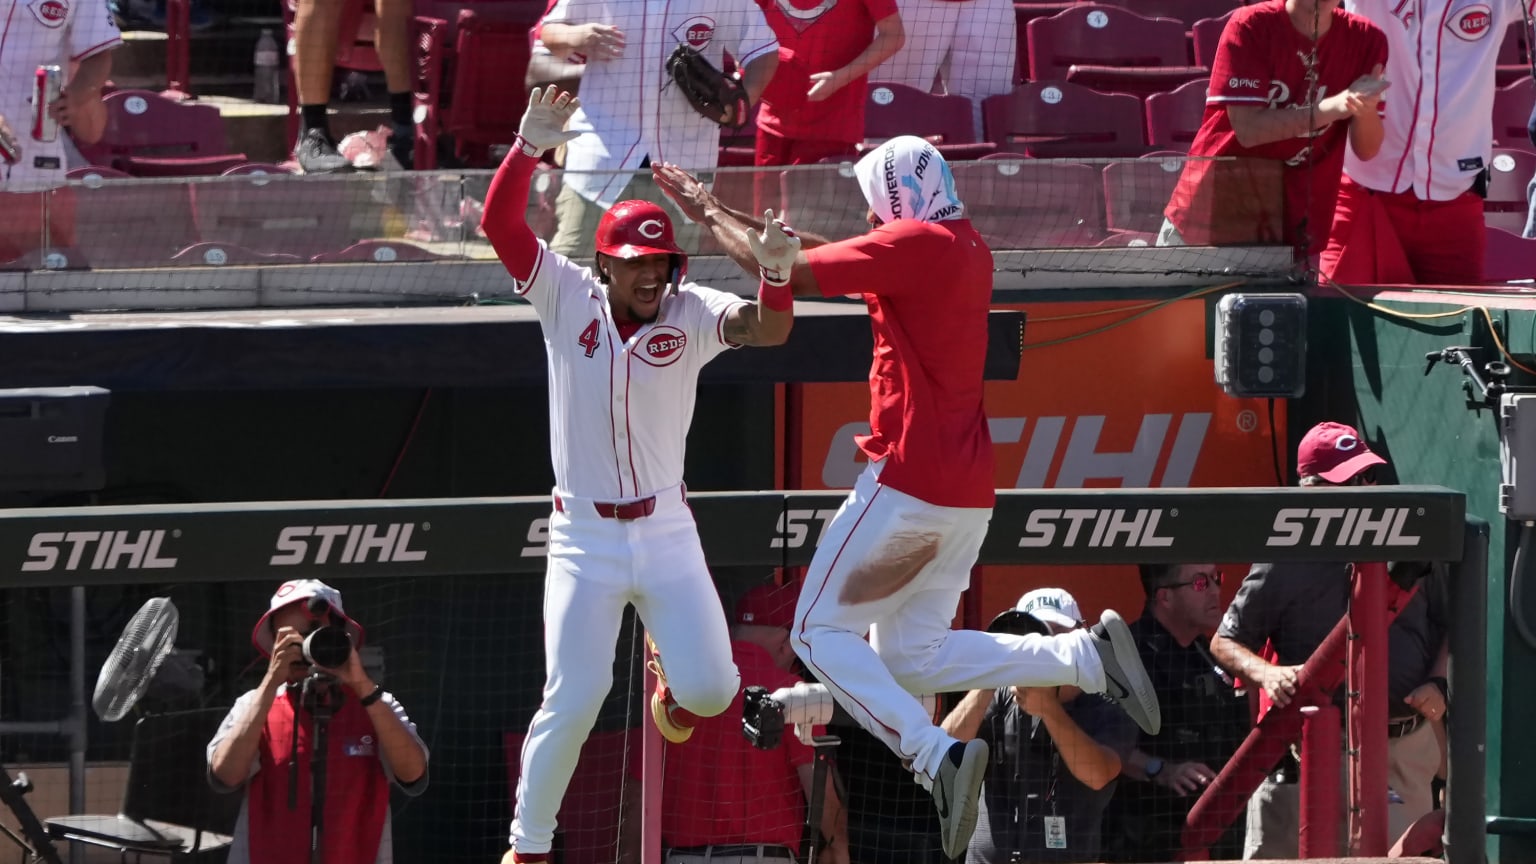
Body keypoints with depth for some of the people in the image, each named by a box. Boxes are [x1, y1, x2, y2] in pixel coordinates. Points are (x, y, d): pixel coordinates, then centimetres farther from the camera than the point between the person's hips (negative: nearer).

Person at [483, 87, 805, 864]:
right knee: (574, 698, -10)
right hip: (583, 538, -1)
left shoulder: (692, 313, -5)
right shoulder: (568, 298, -5)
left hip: (666, 533, 1)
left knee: (712, 690, -4)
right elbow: (500, 223, -16)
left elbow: (770, 330, -23)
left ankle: (671, 679, 35)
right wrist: (530, 147, -32)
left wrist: (775, 271, -44)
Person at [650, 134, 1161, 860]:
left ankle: (934, 753, -19)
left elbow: (790, 272, -13)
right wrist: (734, 218, 18)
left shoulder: (916, 244, -11)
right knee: (912, 655, 13)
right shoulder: (969, 249, 16)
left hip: (909, 482, -9)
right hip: (969, 491, 9)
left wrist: (711, 215, 2)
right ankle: (1089, 656, 2)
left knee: (821, 630, -1)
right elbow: (834, 259, 23)